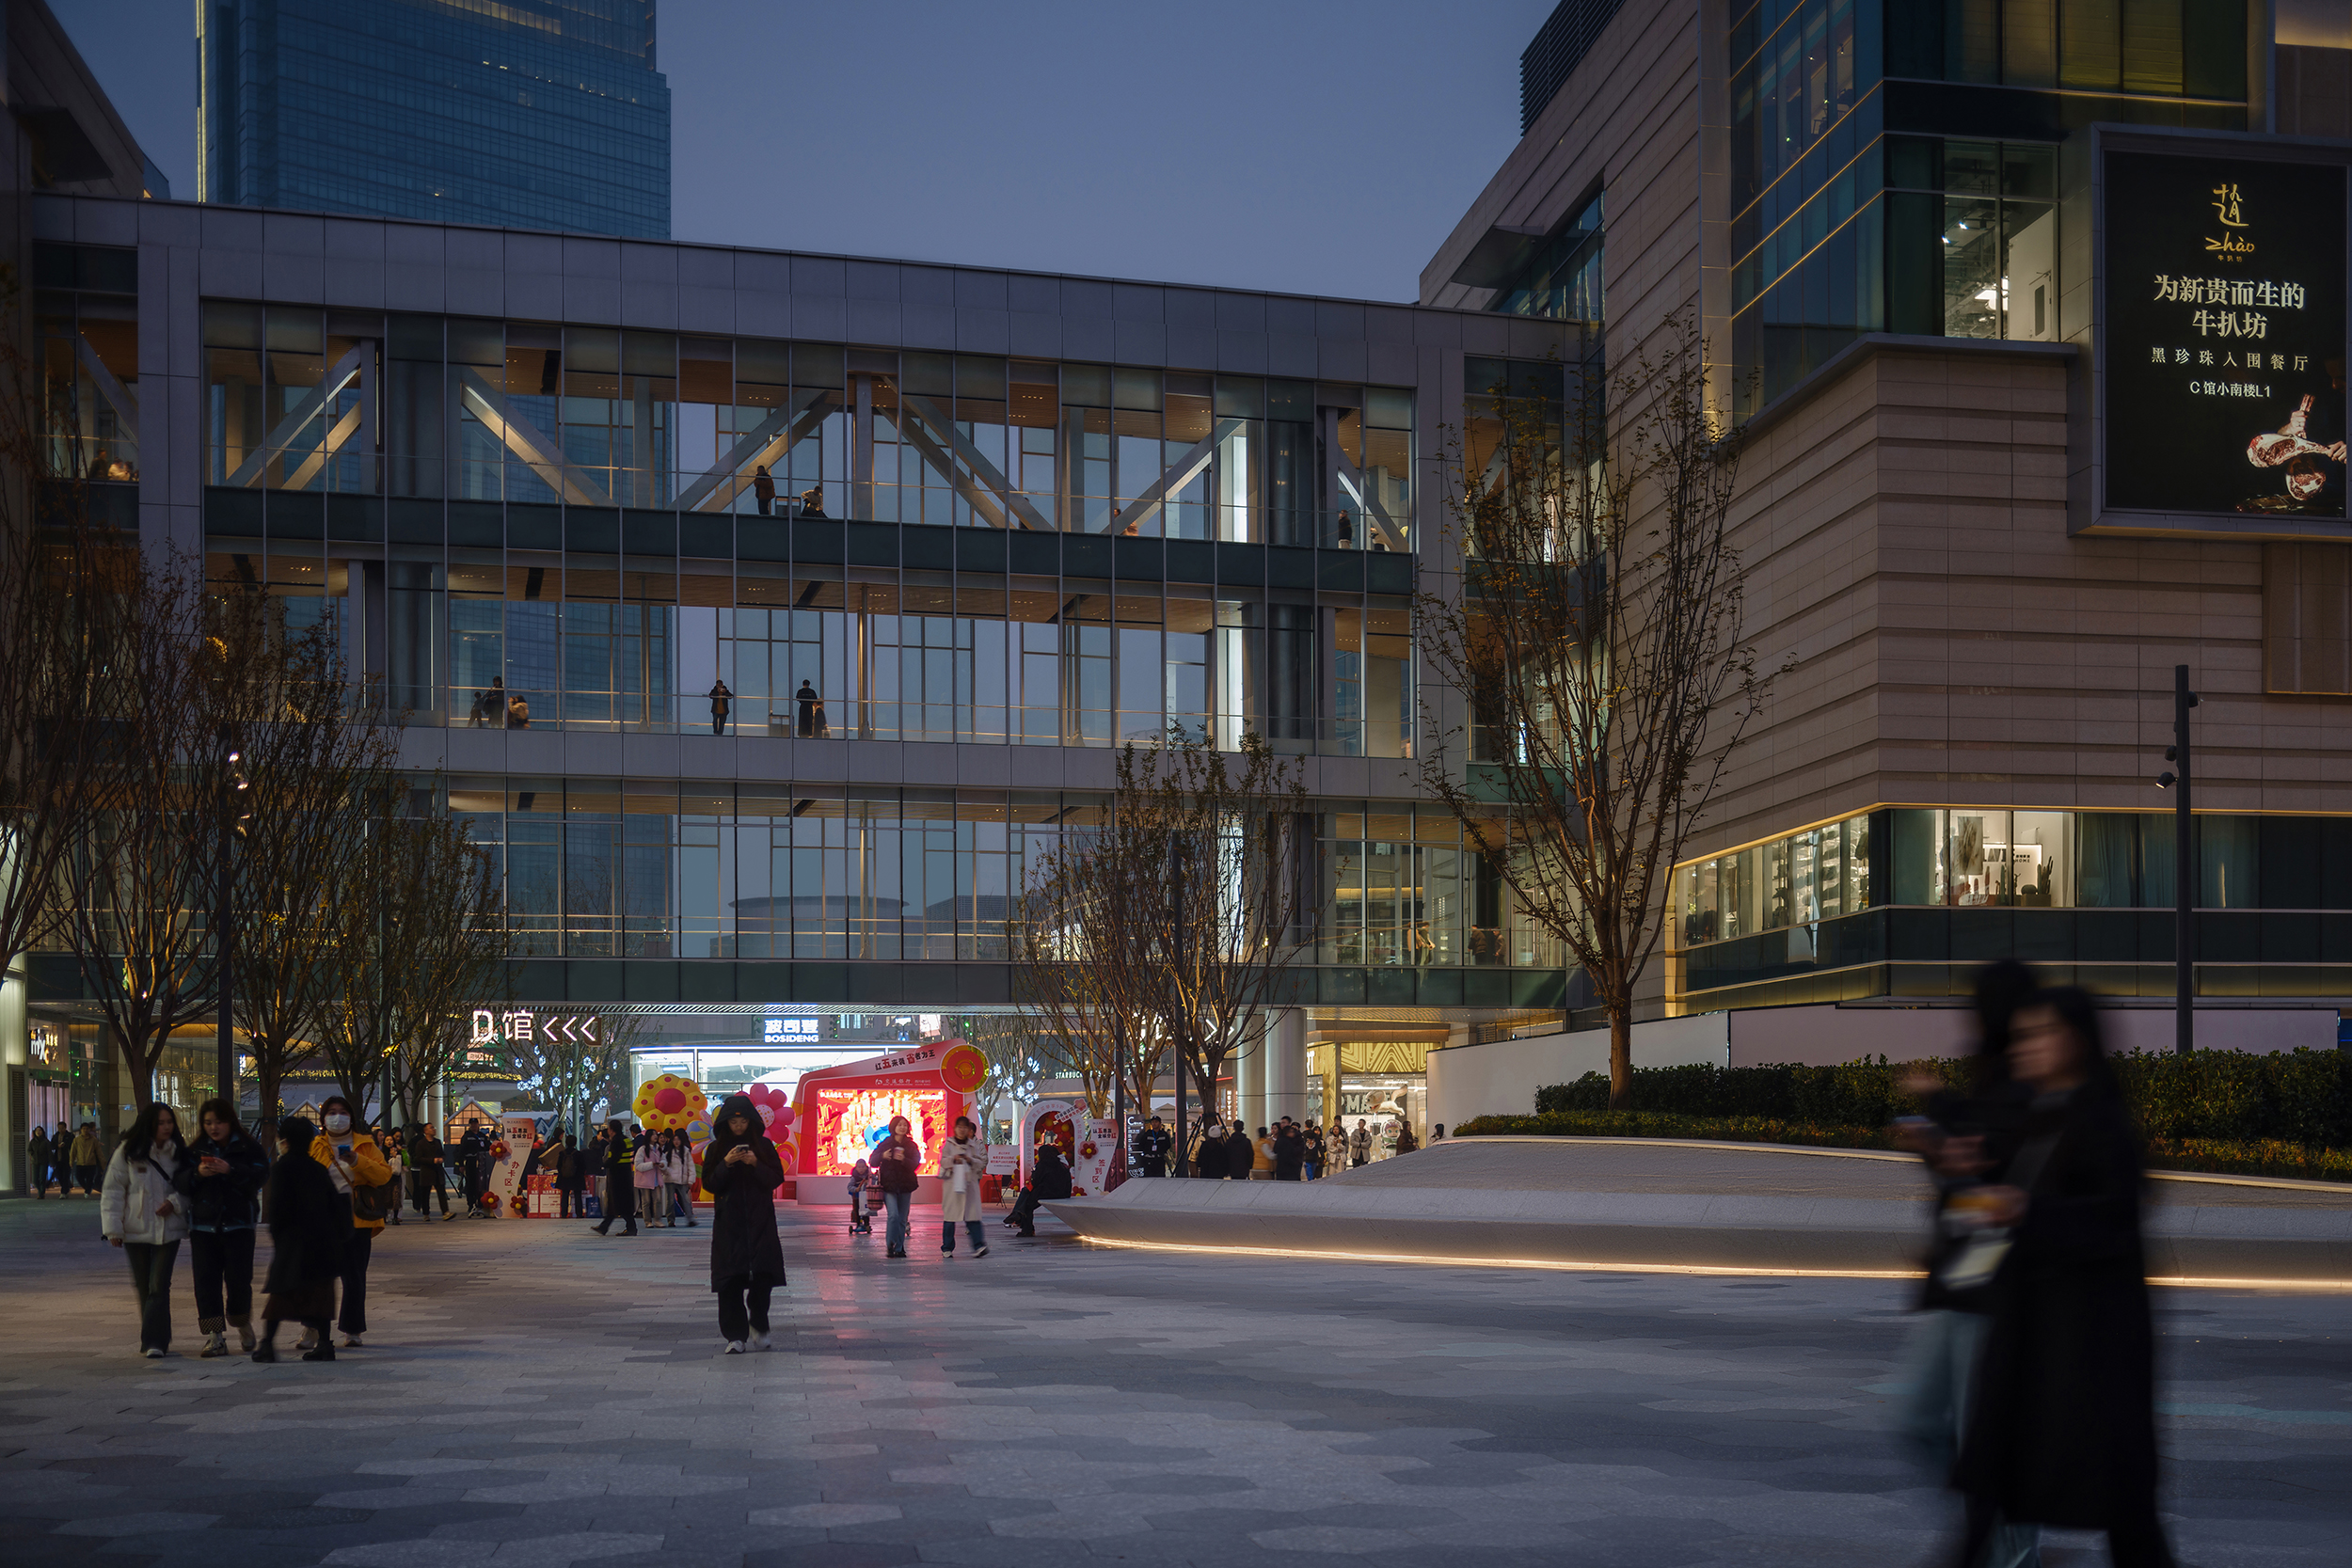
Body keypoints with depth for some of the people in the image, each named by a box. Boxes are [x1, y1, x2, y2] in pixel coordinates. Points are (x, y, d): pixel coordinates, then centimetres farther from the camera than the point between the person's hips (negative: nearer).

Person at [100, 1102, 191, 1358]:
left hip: (168, 1229, 0)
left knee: (159, 1287, -9)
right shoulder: (128, 1152, -3)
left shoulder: (179, 1153, 4)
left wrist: (175, 1202, -11)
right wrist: (113, 1227, -8)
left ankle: (154, 1342, -9)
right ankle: (156, 1338, 23)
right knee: (144, 1287, 9)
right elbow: (113, 1191, -2)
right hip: (135, 1231, 0)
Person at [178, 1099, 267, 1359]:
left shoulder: (248, 1148, 3)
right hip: (203, 1226, 3)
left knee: (238, 1279, -4)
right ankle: (215, 1337, 3)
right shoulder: (196, 1150, 12)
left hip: (237, 1224, -3)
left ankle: (244, 1326, 20)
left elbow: (260, 1175, -10)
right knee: (206, 1281, -1)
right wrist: (197, 1173, -13)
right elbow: (181, 1183, 6)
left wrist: (231, 1170, -22)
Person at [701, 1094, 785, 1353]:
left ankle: (757, 1326, 12)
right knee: (731, 1281, -6)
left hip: (760, 1222, 0)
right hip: (728, 1222, 0)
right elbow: (709, 1183, 1)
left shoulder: (764, 1146, 6)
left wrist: (756, 1164, -14)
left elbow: (777, 1178, 2)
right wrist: (726, 1164, -14)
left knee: (763, 1274, -8)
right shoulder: (716, 1149, 6)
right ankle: (735, 1335, -2)